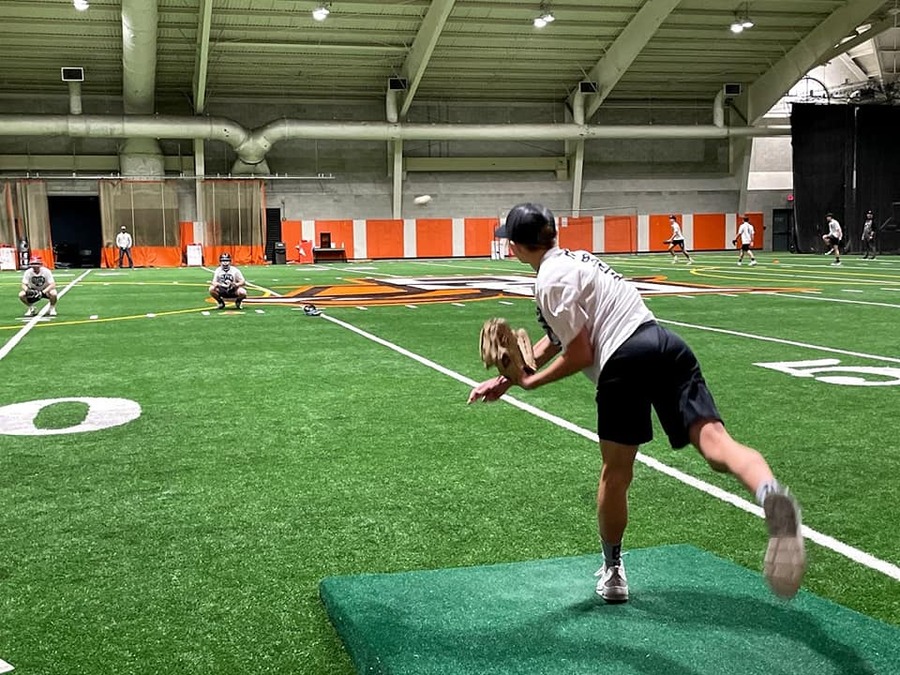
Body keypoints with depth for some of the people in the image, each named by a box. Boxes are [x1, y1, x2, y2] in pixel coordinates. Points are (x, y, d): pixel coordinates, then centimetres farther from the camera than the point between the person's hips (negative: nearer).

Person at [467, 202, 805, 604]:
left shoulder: (551, 280, 0)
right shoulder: (575, 259, 28)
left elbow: (579, 354, -3)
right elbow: (555, 340, 32)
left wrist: (530, 382, 10)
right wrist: (507, 378, 32)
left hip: (624, 363, -7)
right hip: (665, 344, 7)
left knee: (615, 473, 12)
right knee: (715, 441, -12)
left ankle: (612, 572, 30)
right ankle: (768, 492, -45)